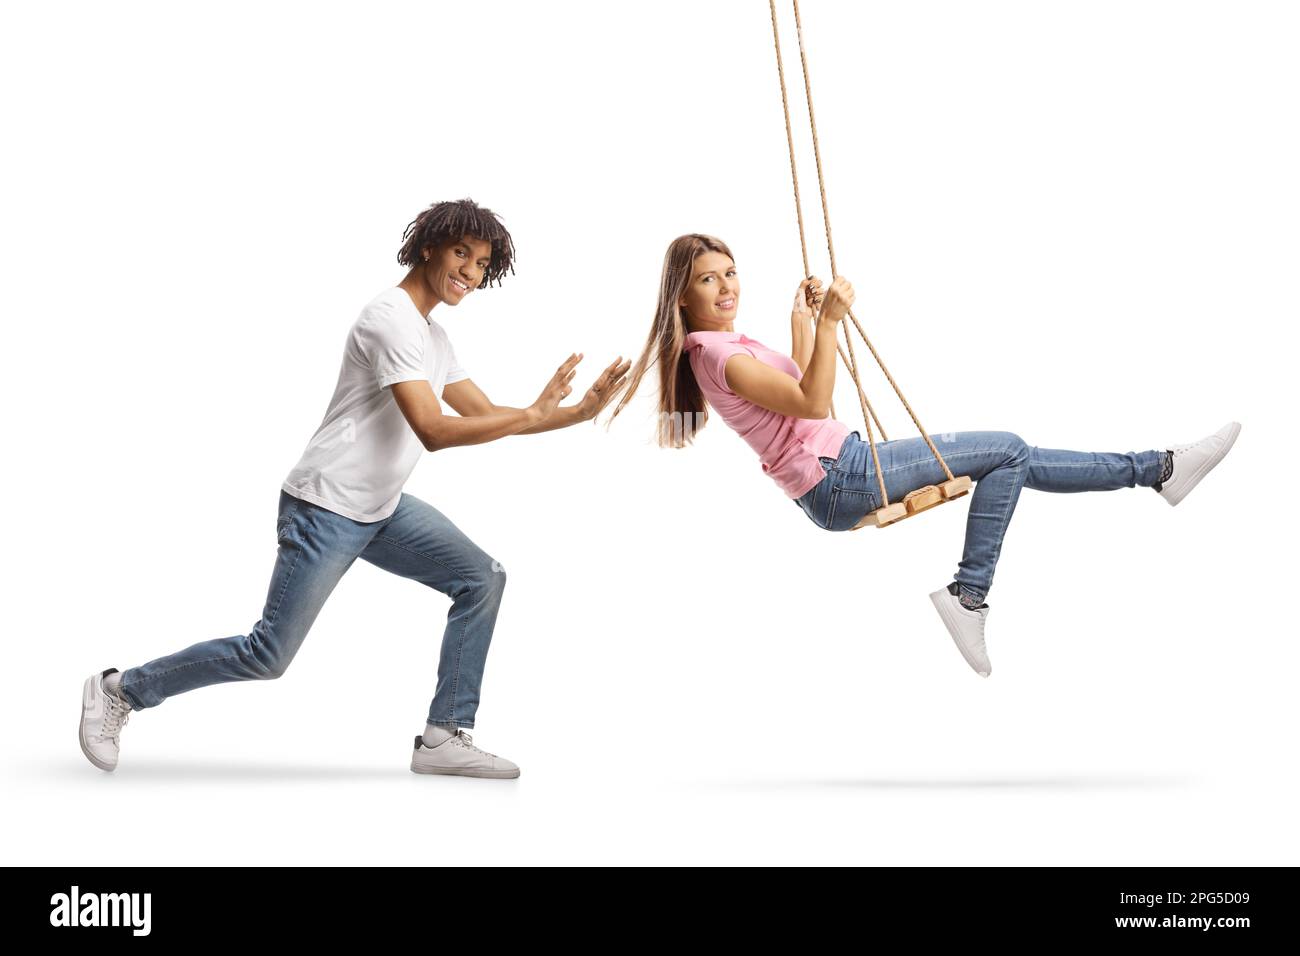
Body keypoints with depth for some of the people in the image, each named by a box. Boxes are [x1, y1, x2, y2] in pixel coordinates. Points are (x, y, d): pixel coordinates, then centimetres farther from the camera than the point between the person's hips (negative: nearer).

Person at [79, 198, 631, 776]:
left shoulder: (434, 337, 15)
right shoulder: (392, 319, -18)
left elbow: (486, 416, 14)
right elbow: (432, 432, -26)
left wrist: (581, 412, 5)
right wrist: (535, 414, -24)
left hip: (382, 510, 10)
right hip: (326, 510, -10)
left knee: (482, 579, -1)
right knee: (268, 656, -5)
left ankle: (444, 738, 2)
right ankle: (120, 690, 13)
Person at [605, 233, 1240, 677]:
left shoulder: (721, 346, 16)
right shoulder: (717, 353, -16)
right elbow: (811, 404, -25)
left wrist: (801, 316, 32)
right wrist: (828, 321, -26)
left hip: (841, 471, 10)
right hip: (841, 484, -10)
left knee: (1011, 460, 10)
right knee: (1007, 451, -10)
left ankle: (1153, 469, 14)